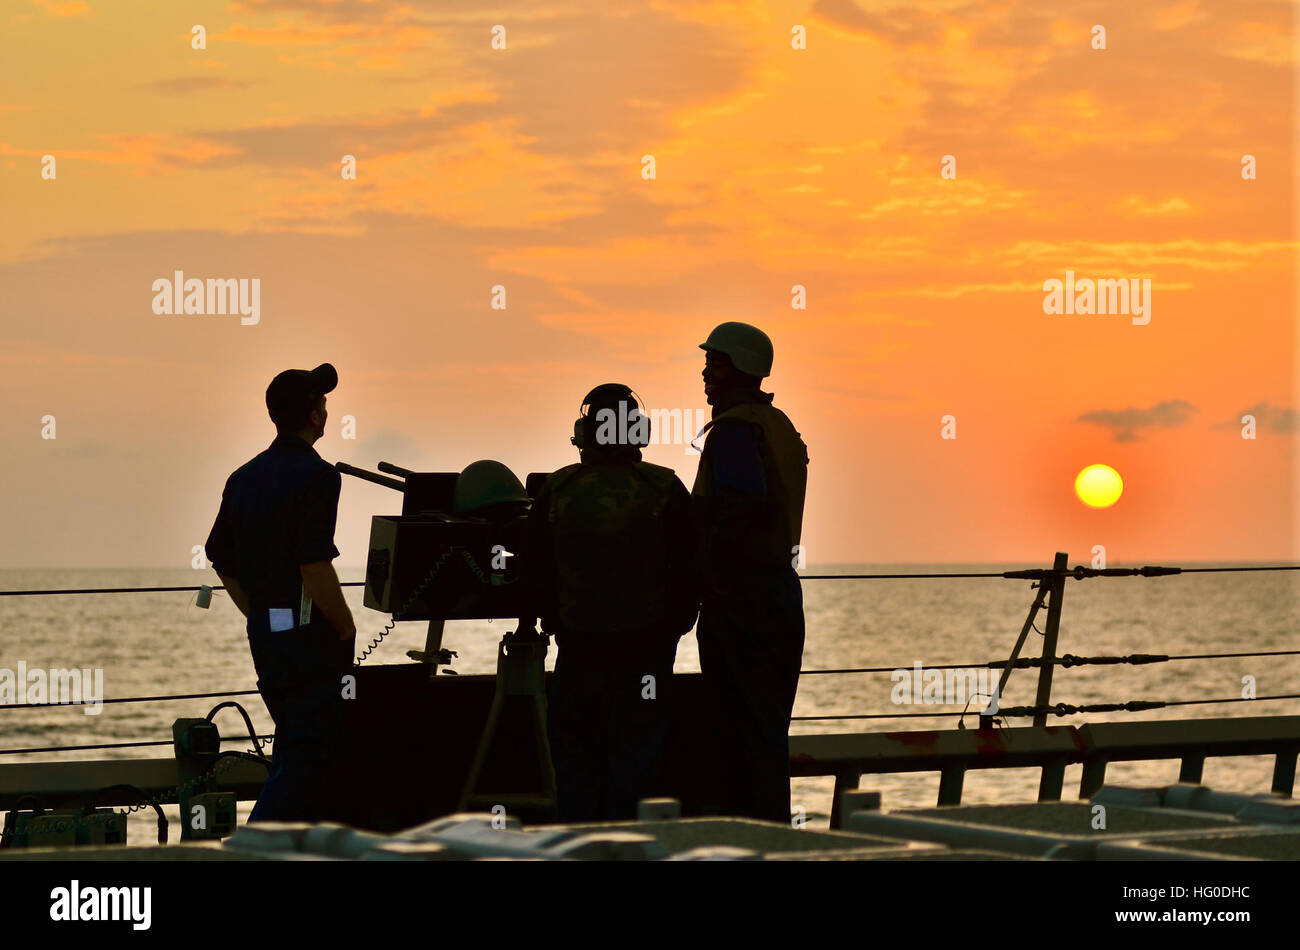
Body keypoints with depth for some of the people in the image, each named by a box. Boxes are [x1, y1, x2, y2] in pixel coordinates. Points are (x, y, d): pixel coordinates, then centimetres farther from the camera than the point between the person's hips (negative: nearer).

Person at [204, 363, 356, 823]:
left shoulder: (244, 478, 10)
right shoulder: (314, 475, -15)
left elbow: (221, 560, 14)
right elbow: (315, 568, -21)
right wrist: (347, 629, -9)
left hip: (263, 631, 8)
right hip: (307, 633, -8)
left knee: (291, 746, 17)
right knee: (310, 754, -7)